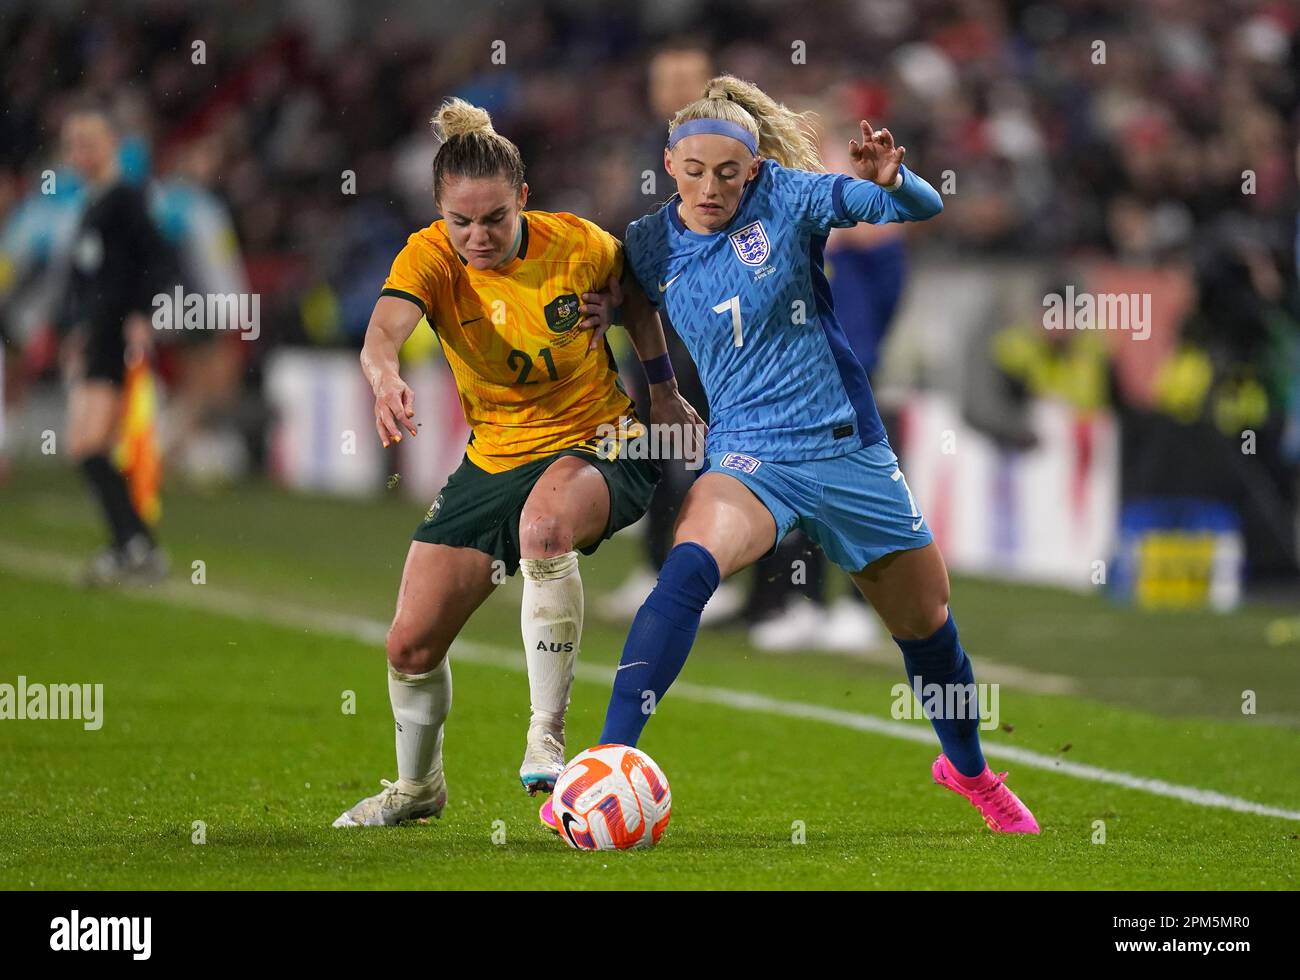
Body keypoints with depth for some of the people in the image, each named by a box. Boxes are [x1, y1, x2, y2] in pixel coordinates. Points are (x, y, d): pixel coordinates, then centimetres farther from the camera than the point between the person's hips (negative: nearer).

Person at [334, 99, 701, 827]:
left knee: (545, 522, -40)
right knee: (412, 644, 2)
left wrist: (662, 389, 5)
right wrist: (386, 377, -60)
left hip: (600, 442, -3)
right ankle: (418, 786, 33)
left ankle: (547, 741, -33)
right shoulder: (432, 256, -16)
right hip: (495, 459, 3)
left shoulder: (578, 246, -15)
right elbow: (384, 329, -38)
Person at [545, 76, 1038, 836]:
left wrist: (891, 179, -33)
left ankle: (969, 768, 44)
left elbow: (924, 208, -14)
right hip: (750, 454, -1)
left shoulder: (786, 196, -8)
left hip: (849, 446, 1)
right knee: (691, 564, -33)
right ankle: (607, 764, -37)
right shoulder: (649, 247, -2)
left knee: (929, 626, 14)